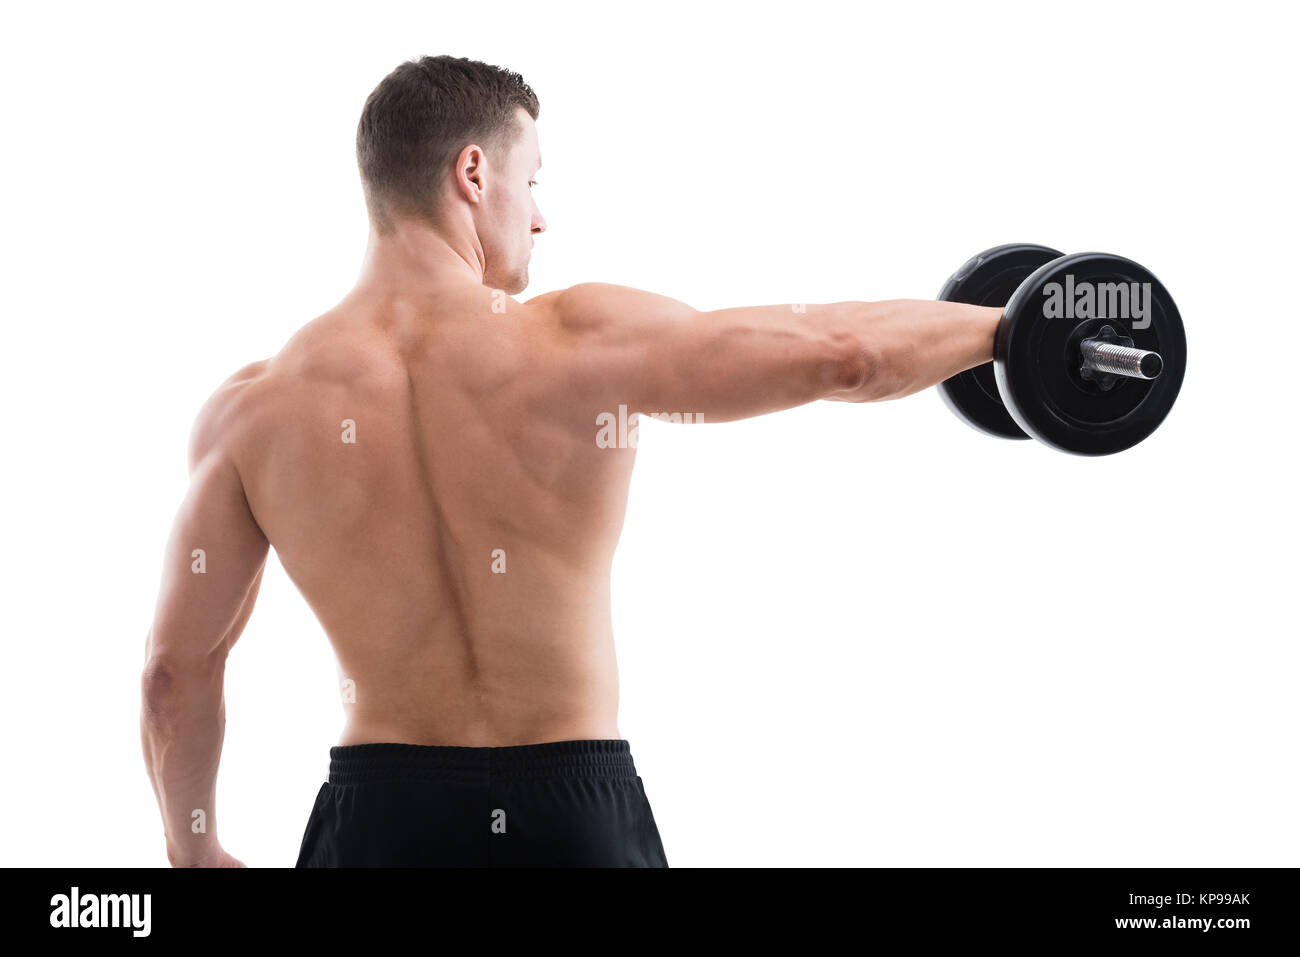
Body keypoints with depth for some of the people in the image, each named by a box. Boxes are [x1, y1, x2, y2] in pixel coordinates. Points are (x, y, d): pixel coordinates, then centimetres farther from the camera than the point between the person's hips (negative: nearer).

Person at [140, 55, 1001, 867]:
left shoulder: (254, 411, -4)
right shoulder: (582, 343, -10)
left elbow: (177, 667, 1)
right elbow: (842, 353, -5)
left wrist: (194, 846, 16)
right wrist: (1002, 327, 12)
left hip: (380, 818, 1)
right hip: (574, 817, -1)